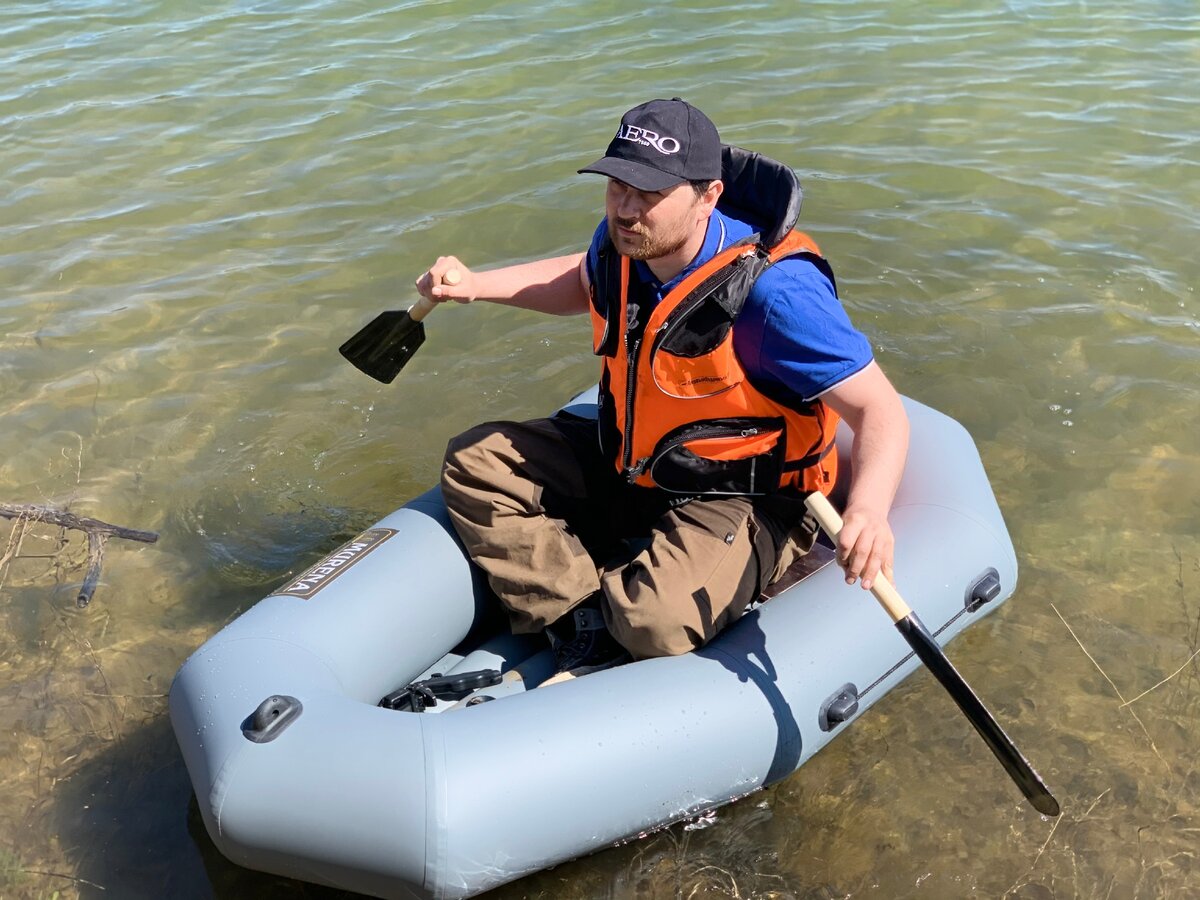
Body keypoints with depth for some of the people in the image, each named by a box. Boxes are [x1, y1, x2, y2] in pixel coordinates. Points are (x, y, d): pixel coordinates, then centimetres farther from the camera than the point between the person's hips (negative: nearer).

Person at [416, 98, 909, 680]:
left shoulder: (774, 291, -30)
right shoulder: (623, 244, -8)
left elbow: (882, 412, -27)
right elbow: (583, 279, 20)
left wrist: (869, 510, -48)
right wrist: (475, 285, 9)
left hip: (739, 504, -7)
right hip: (624, 465, 8)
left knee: (657, 621, -33)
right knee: (474, 461, 0)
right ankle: (585, 620, -12)